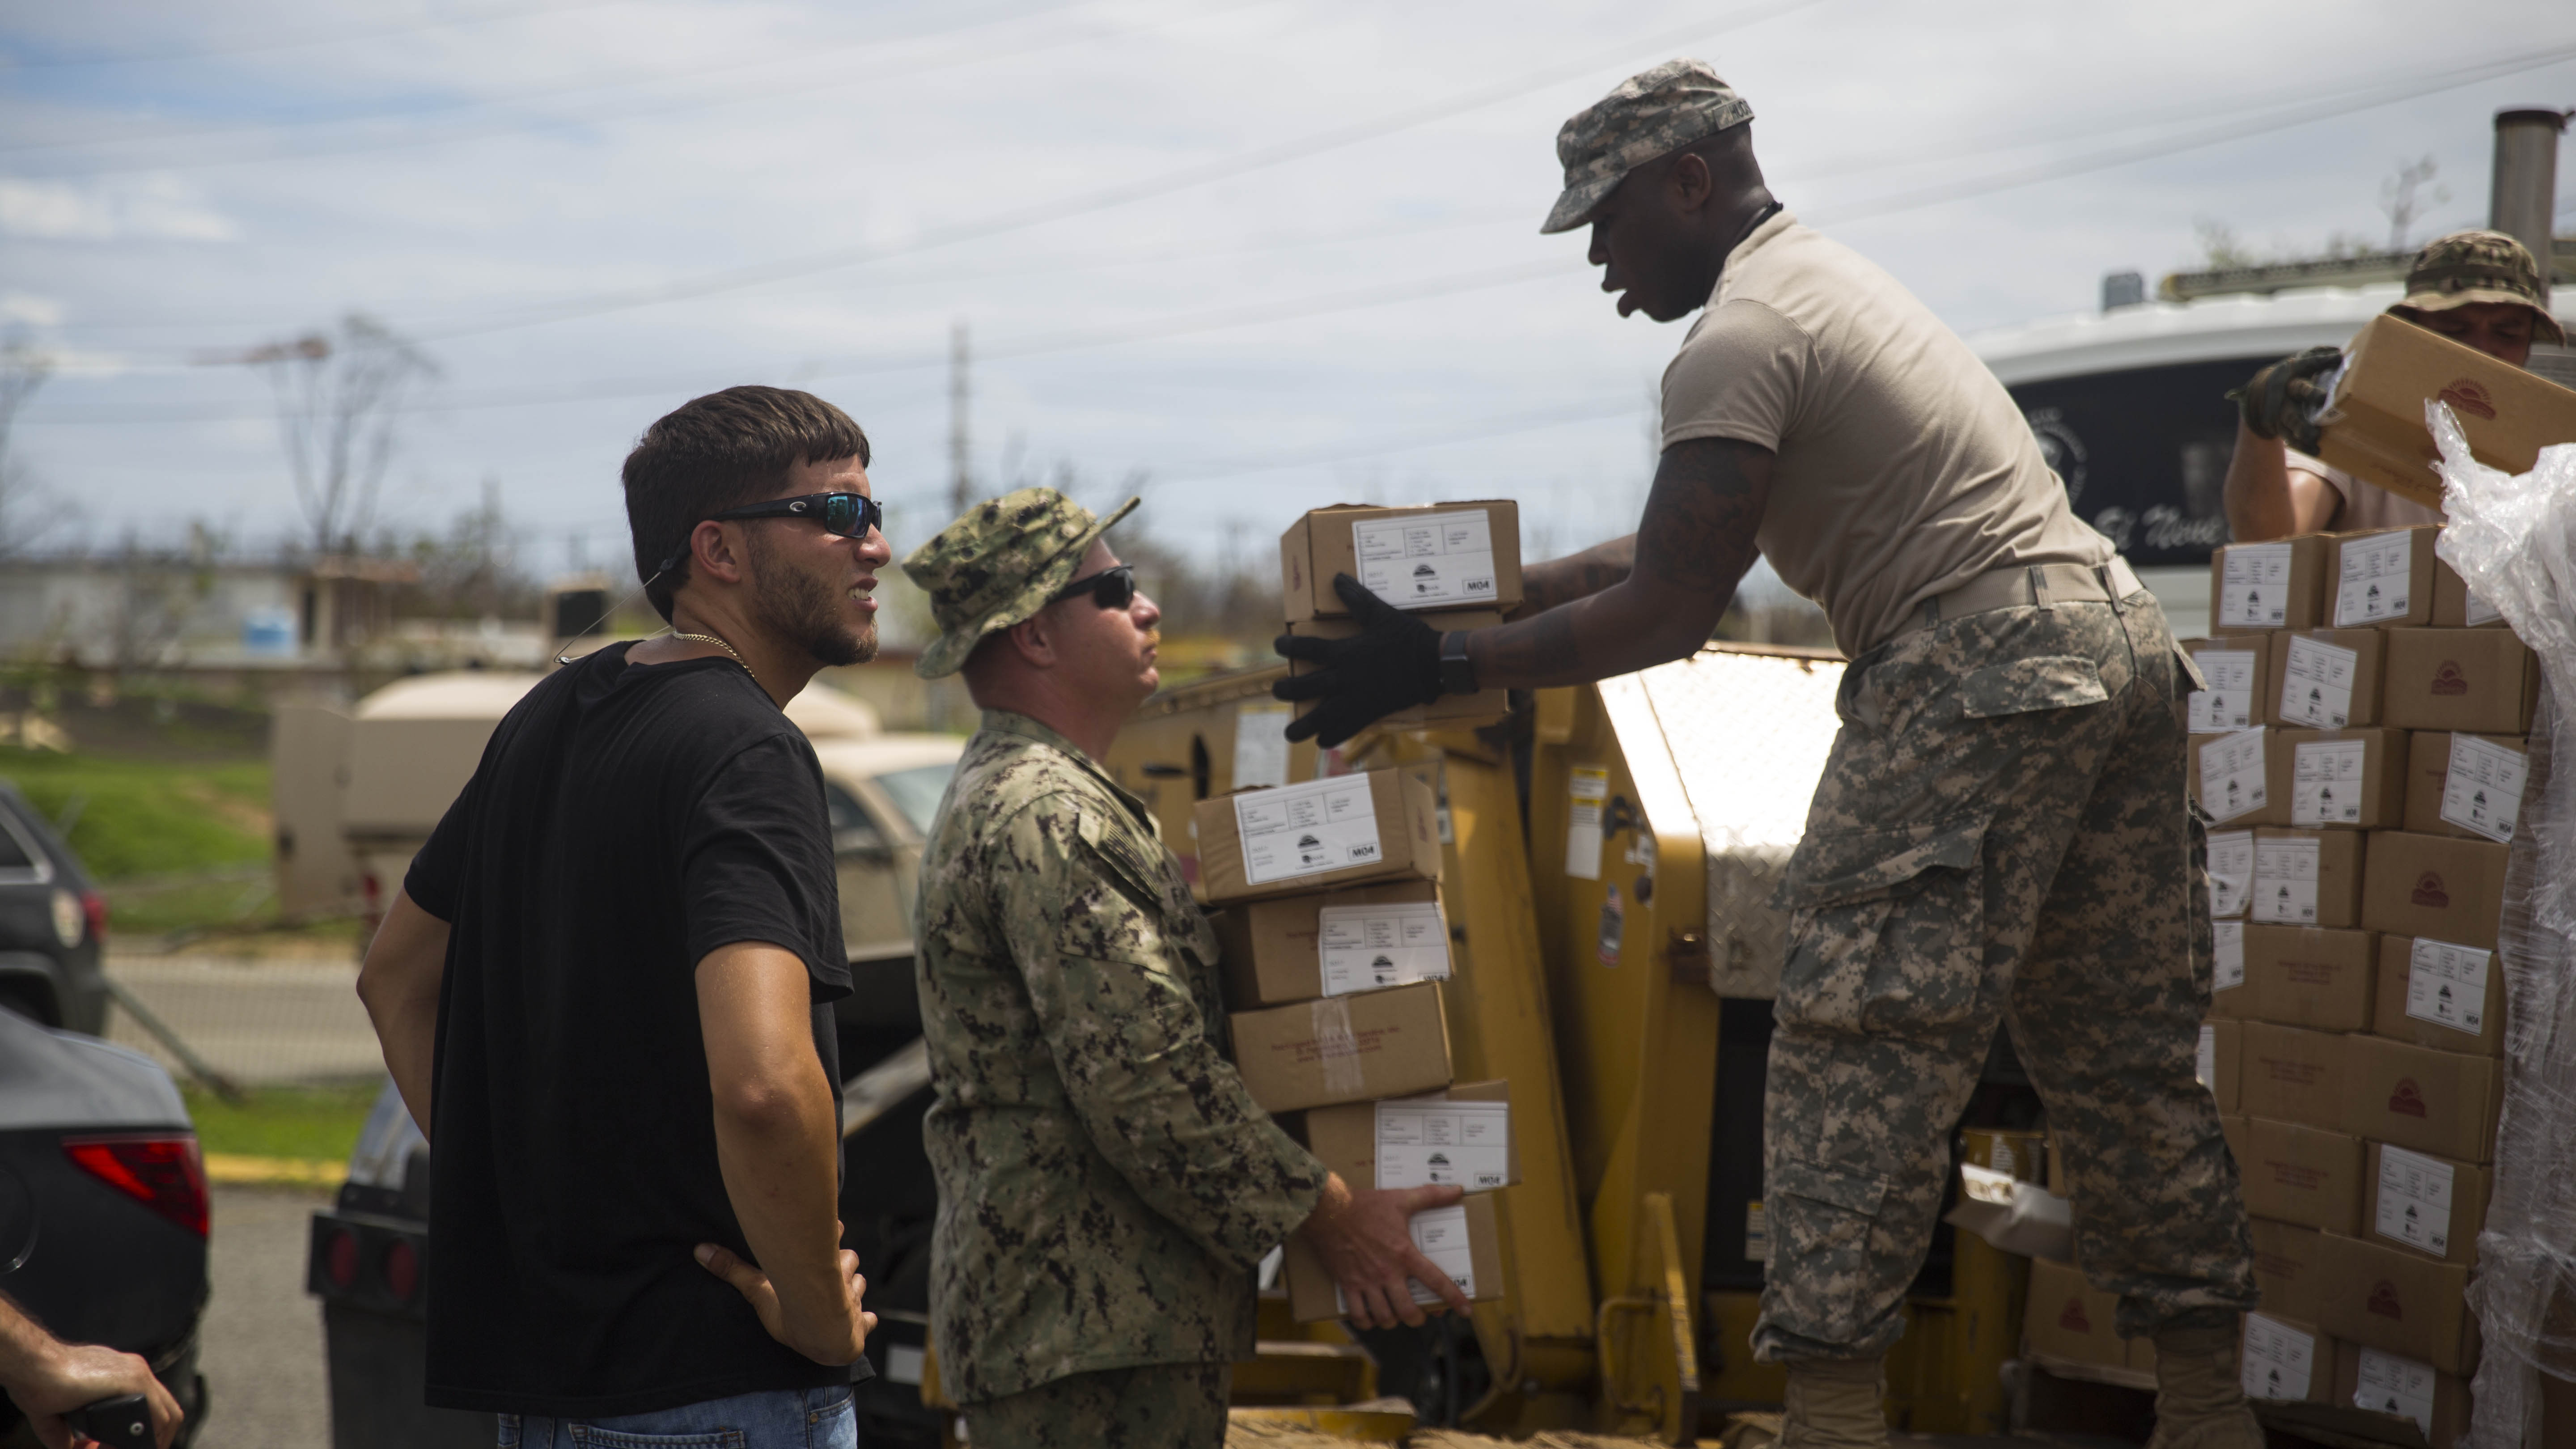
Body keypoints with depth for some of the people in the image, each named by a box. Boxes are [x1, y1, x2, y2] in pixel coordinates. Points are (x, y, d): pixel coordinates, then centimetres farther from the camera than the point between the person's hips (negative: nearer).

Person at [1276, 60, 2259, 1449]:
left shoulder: (1738, 339, -8)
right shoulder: (1825, 281, 24)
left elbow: (1666, 613, -11)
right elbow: (1687, 547, 28)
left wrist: (1440, 667, -6)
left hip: (1979, 675, -10)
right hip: (2120, 642, 10)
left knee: (1854, 1056, -9)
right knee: (2122, 1060, 14)